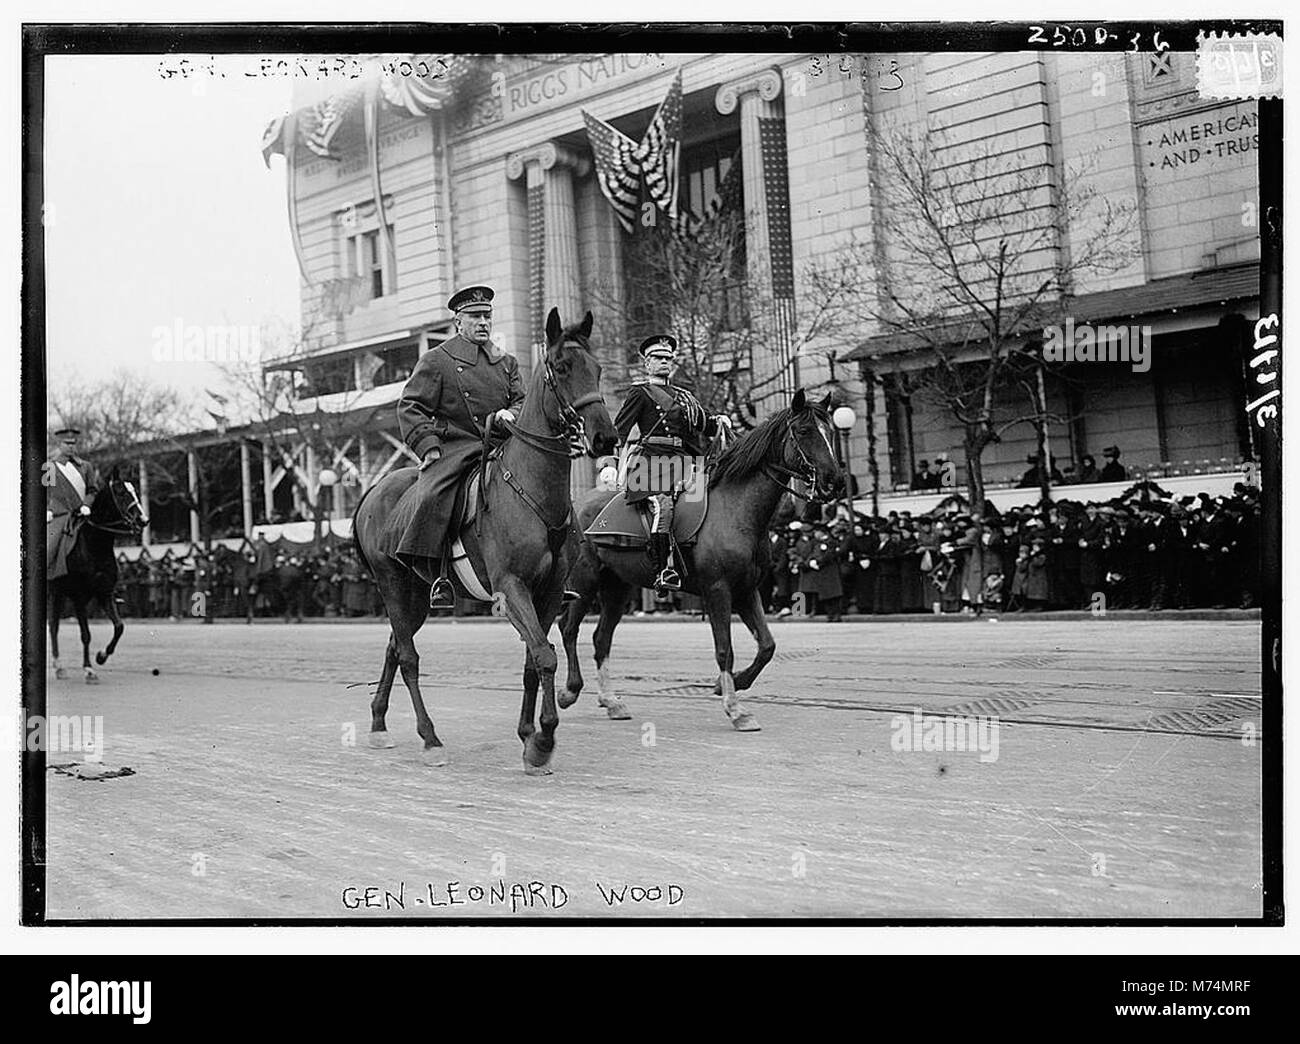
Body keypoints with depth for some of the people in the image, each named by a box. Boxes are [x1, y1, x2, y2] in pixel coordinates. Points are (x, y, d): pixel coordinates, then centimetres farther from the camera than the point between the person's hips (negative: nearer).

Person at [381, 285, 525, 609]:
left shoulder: (506, 362, 20)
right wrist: (428, 446, -13)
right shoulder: (436, 360, 5)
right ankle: (437, 576, -23)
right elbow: (409, 408, 0)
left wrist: (508, 415, -7)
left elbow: (523, 400, 17)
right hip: (454, 447, -4)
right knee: (430, 498, -30)